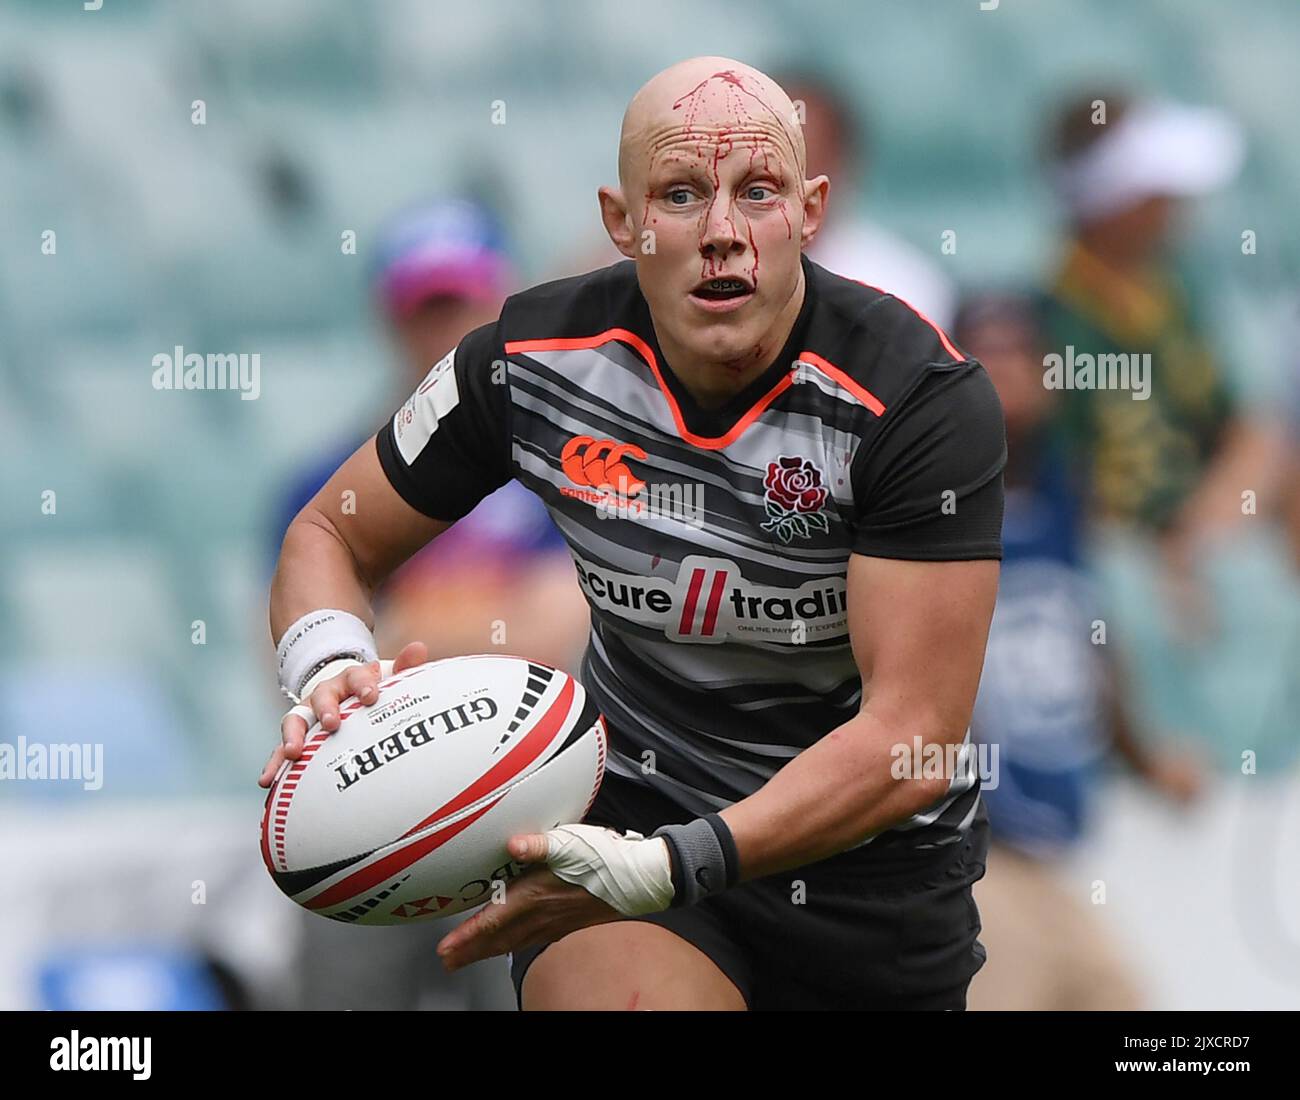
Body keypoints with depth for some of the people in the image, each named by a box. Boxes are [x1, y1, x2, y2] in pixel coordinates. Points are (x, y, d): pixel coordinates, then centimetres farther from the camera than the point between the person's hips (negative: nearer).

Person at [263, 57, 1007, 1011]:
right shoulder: (535, 357, -10)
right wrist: (330, 672, -20)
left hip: (879, 862, 0)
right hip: (630, 809, 0)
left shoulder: (927, 399, -20)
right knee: (617, 989, -30)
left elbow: (914, 738, -25)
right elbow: (332, 536, 5)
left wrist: (668, 869, -37)